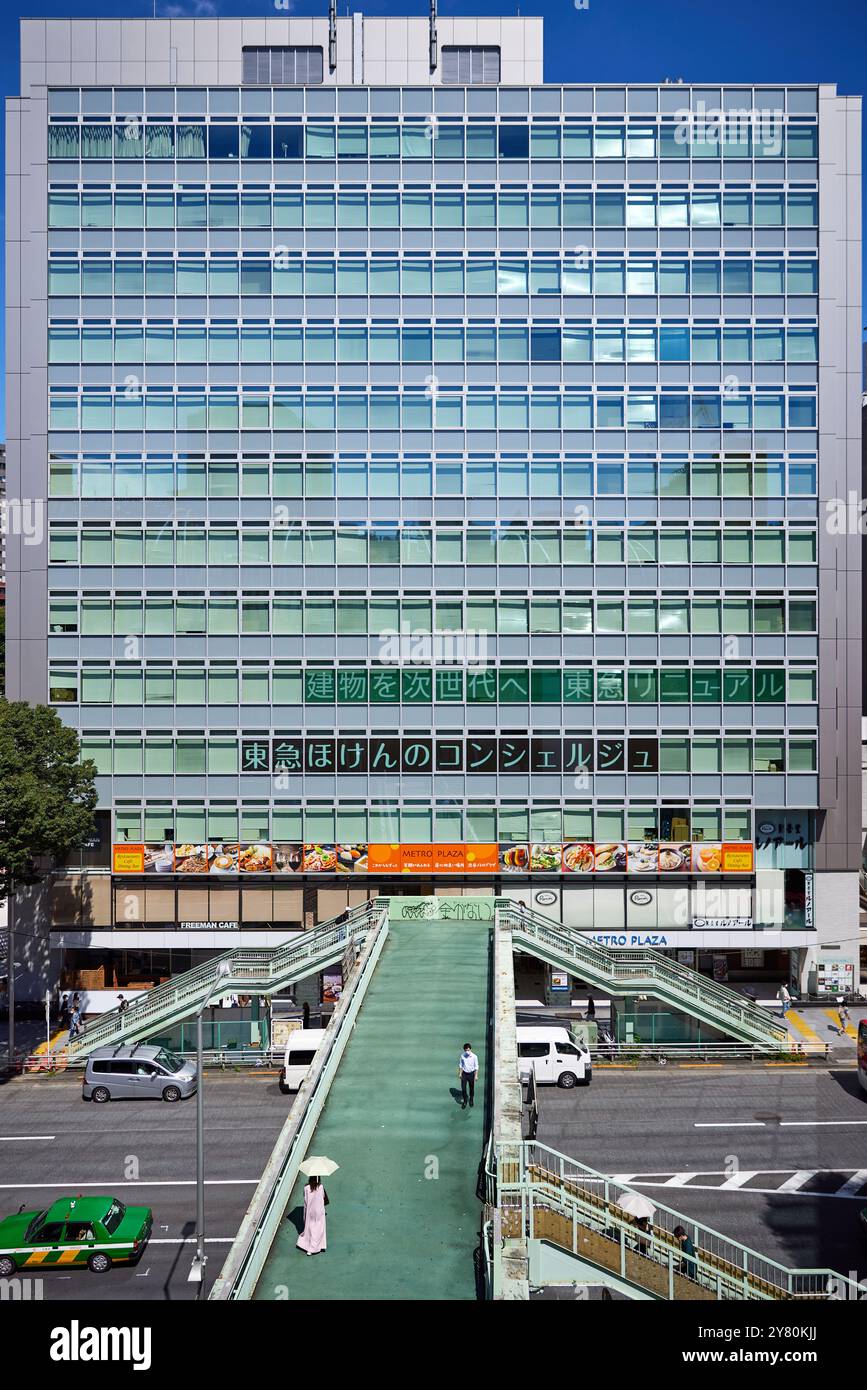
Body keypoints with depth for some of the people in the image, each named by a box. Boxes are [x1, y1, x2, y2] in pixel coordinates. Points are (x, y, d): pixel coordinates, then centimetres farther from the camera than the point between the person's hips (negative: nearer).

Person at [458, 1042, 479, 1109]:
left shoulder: (474, 1057, -15)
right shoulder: (462, 1056, -9)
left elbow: (476, 1067, -7)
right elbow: (460, 1065, 4)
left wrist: (476, 1076, -7)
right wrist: (460, 1073, 3)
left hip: (471, 1074, -1)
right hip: (464, 1073, 1)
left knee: (471, 1088, 13)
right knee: (463, 1088, -1)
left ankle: (471, 1100, 36)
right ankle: (464, 1102, 19)